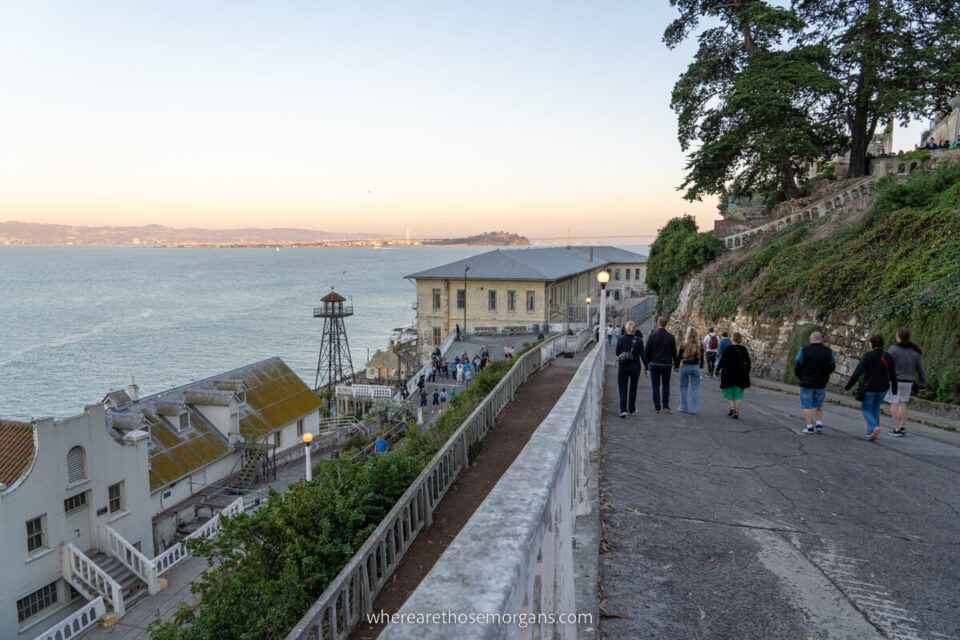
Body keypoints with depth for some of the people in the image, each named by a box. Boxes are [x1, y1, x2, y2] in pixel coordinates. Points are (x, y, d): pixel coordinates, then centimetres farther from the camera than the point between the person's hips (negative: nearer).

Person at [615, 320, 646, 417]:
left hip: (623, 367, 0)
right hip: (635, 366, 1)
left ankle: (623, 410, -12)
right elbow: (642, 354, -7)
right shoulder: (638, 340, -9)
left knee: (623, 389, 3)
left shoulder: (620, 339, -7)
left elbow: (617, 353, 2)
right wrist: (646, 367, 0)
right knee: (633, 388, 16)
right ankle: (632, 409, 25)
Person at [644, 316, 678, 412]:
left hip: (654, 365, -2)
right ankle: (665, 405, 10)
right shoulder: (671, 337, -2)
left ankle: (657, 407, 5)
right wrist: (676, 364, 12)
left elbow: (647, 352, -5)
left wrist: (647, 365, 3)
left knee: (656, 386, 5)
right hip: (667, 365, 2)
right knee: (666, 385, 16)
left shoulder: (652, 336, -7)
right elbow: (674, 352, 2)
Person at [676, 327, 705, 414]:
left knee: (683, 387, 12)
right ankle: (693, 409, 2)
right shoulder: (700, 345, -3)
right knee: (694, 388, 5)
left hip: (685, 367, -1)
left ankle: (683, 407, 16)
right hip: (695, 367, 1)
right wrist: (701, 366, 20)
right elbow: (701, 357, 7)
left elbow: (679, 356, -3)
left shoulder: (684, 344, -8)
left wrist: (676, 367, 7)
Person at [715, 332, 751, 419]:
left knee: (728, 391, 13)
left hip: (728, 373, -3)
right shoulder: (744, 349, 4)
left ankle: (732, 407, -6)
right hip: (741, 375, 4)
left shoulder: (728, 349, -10)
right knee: (738, 394, 10)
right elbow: (748, 362, 9)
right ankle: (736, 413, 8)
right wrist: (747, 372, 20)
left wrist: (717, 370, 0)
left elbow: (722, 360, -11)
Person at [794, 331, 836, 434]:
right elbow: (832, 366, 9)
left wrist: (799, 377, 9)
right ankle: (819, 424, 11)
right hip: (821, 383, 4)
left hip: (806, 383, -4)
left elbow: (797, 365, -8)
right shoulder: (828, 351, -1)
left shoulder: (804, 350, -12)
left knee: (807, 405, 3)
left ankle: (809, 427, -1)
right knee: (819, 405, 19)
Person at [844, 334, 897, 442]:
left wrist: (848, 386, -13)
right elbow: (893, 375, 7)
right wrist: (894, 389, 17)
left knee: (866, 409, 7)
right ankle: (871, 433, 18)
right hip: (883, 388, 5)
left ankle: (874, 427, -17)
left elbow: (858, 372, -17)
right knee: (875, 409, 17)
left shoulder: (868, 355, -12)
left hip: (869, 388, -5)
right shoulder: (888, 357, 3)